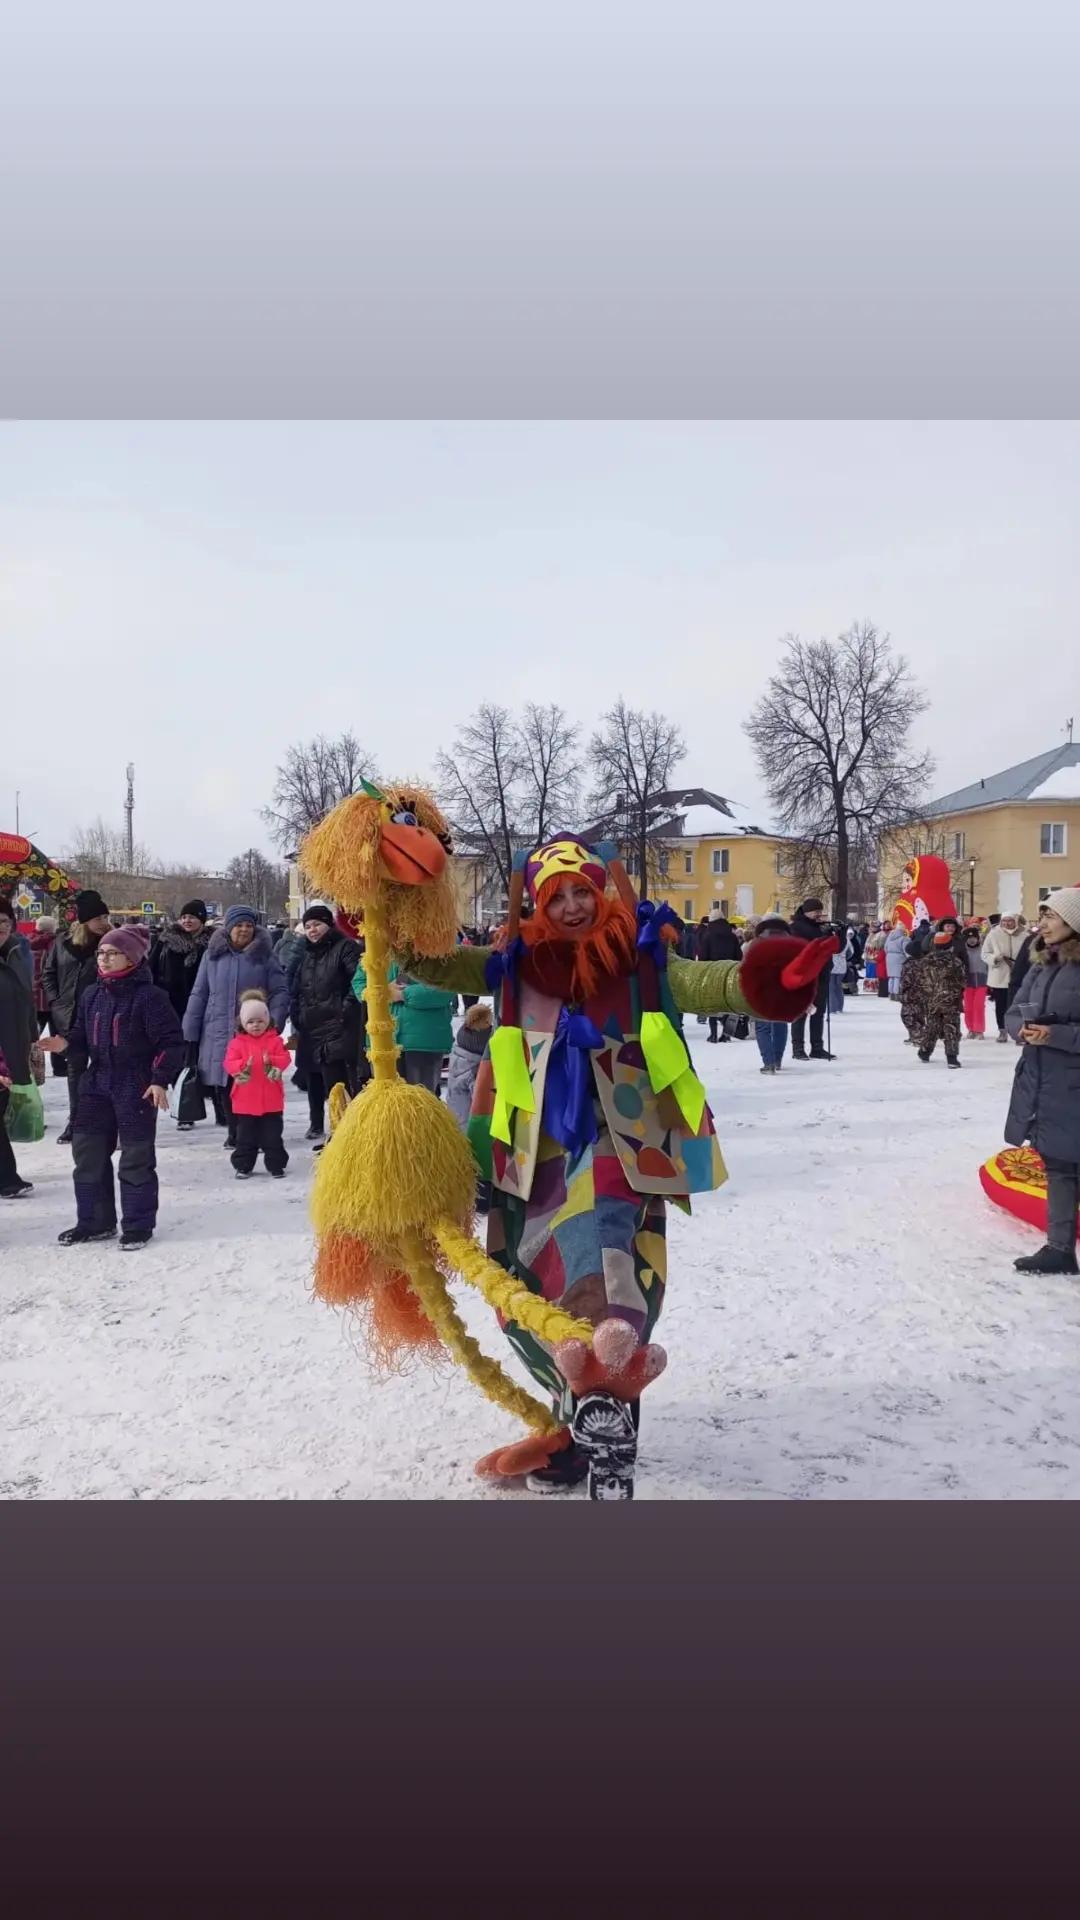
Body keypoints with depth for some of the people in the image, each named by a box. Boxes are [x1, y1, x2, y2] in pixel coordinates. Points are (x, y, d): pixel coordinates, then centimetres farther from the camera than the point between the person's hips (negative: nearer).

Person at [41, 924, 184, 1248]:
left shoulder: (149, 996, -12)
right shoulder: (91, 995, 8)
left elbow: (171, 1043, -14)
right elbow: (83, 1039, 15)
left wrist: (160, 1079, -22)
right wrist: (66, 1044, -7)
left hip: (137, 1088, -6)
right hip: (96, 1085, 7)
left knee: (136, 1159, 2)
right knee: (88, 1154, 9)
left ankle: (138, 1225, 15)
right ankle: (93, 1221, 23)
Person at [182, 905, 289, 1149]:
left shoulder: (265, 955, 5)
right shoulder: (212, 955, 9)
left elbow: (280, 992, 3)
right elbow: (198, 995, 10)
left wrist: (275, 1022, -11)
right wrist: (190, 1035, 6)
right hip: (218, 1035, 2)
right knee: (222, 1086, 3)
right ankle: (233, 1132, 18)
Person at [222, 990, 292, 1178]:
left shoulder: (275, 1040, 1)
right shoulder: (237, 1042, 0)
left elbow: (285, 1059, -6)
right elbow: (228, 1063, -6)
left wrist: (271, 1062, -25)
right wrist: (242, 1066, -25)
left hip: (271, 1101, 0)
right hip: (245, 1101, 0)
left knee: (273, 1136, 7)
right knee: (245, 1137, 9)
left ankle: (276, 1165, 17)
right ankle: (243, 1166, 20)